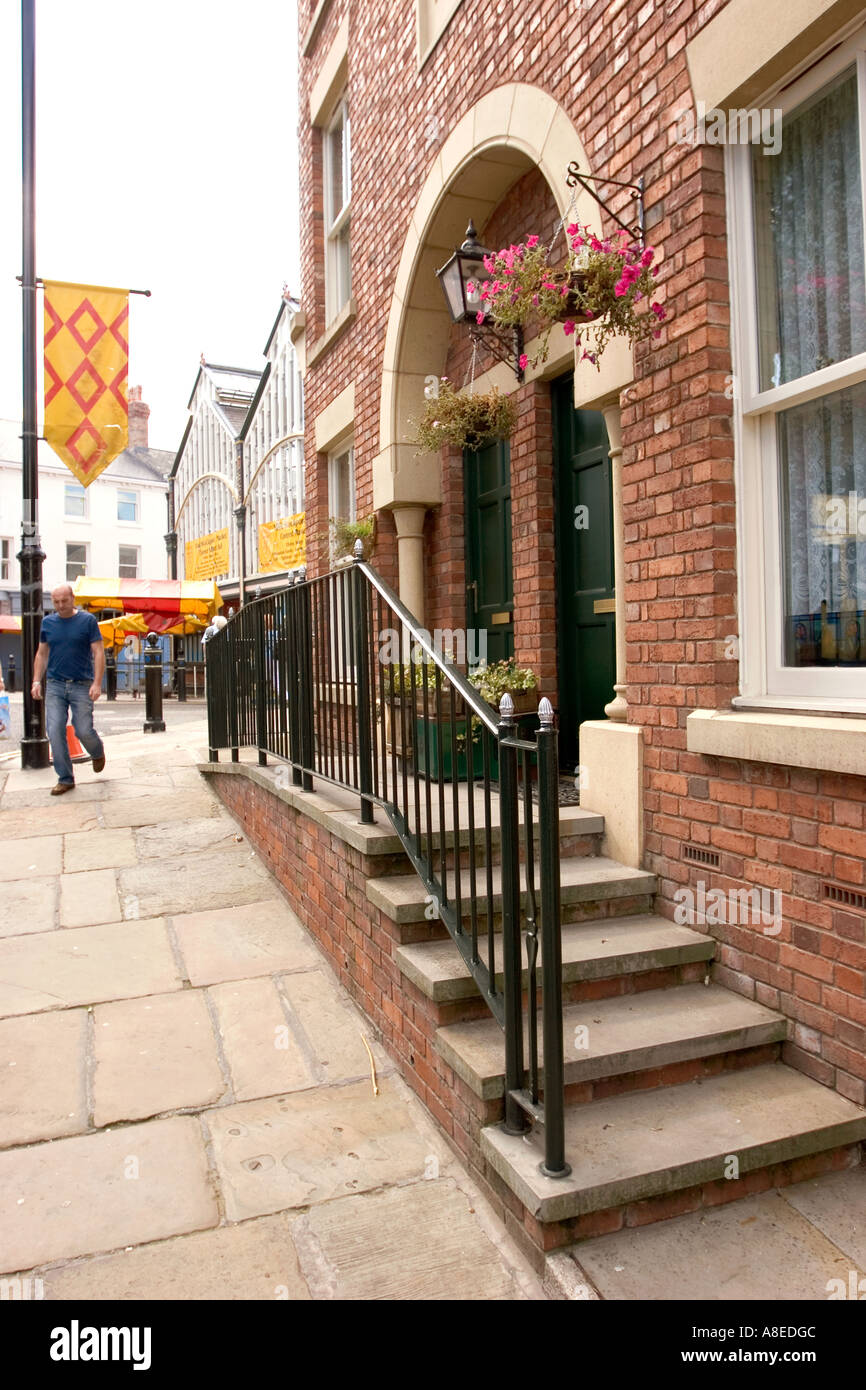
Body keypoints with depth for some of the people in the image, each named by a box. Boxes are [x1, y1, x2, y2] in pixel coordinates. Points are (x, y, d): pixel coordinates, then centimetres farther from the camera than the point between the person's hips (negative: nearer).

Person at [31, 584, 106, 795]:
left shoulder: (87, 620, -2)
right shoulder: (48, 622, 9)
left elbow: (98, 653, -4)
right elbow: (42, 653, 16)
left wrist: (97, 683, -12)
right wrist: (36, 681, 6)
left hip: (81, 685, -3)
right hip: (55, 685, 3)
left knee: (83, 731, -4)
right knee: (55, 732, -4)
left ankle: (98, 752, 31)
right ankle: (65, 779, 6)